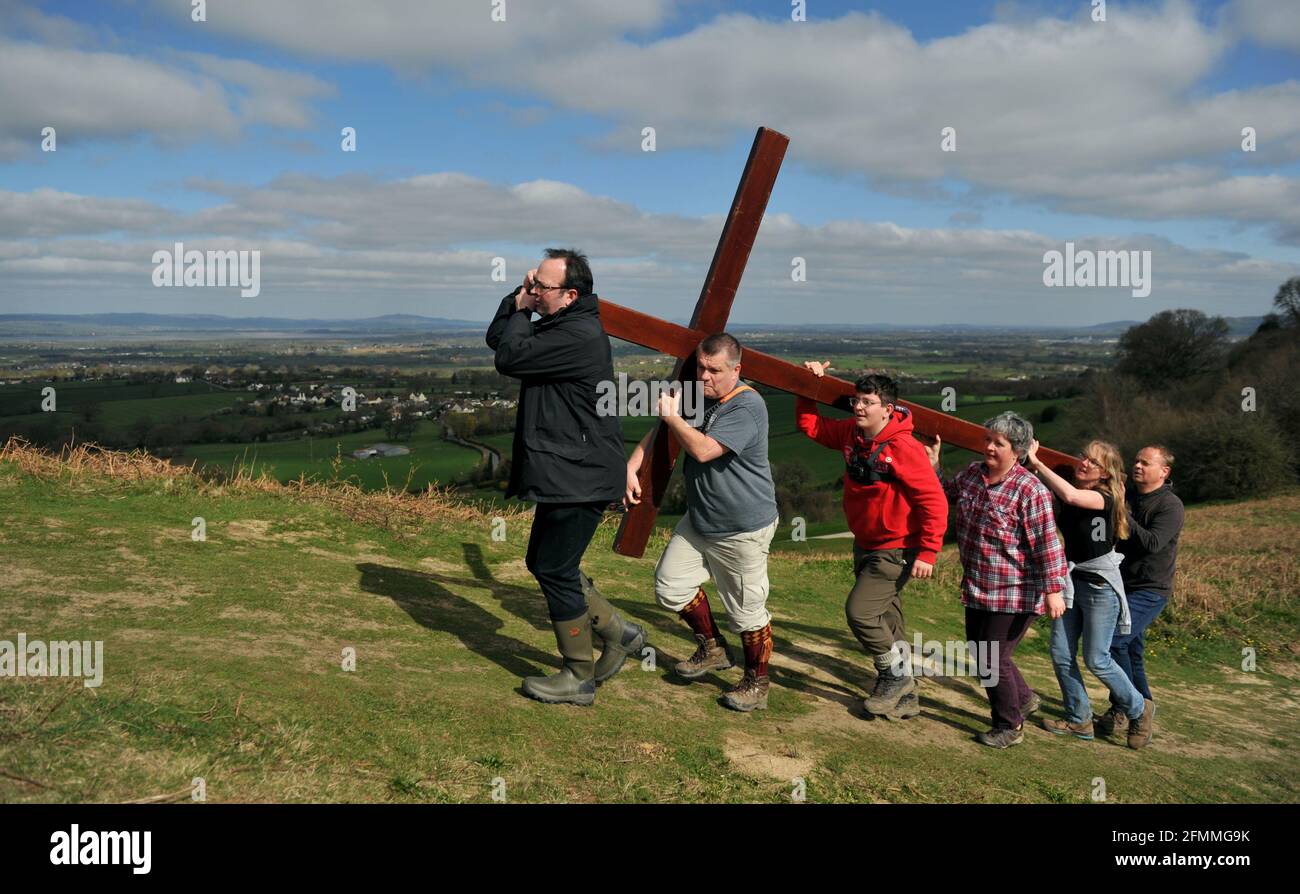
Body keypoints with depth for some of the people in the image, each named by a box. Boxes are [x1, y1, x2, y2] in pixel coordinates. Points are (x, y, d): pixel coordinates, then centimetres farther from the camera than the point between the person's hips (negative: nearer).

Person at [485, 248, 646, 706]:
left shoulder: (580, 335, -20)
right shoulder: (557, 327, 13)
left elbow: (509, 358, -20)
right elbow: (496, 339, 18)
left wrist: (522, 312, -5)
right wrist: (519, 300, 3)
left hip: (579, 477, -10)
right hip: (565, 475, 10)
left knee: (555, 571, -1)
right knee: (542, 564, 17)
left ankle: (578, 679, 14)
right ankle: (618, 633, 27)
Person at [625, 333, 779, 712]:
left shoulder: (747, 407, -21)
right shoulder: (698, 396, 6)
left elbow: (703, 450, -31)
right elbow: (658, 432, 13)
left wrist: (672, 416, -17)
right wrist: (630, 467, -1)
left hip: (743, 528, -9)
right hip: (699, 521, 9)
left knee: (747, 611, 1)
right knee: (670, 584, 12)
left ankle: (756, 683, 20)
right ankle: (713, 648, 31)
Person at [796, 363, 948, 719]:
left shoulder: (903, 448, -24)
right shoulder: (851, 434, -2)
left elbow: (934, 502, -22)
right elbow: (810, 424, 12)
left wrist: (928, 553, -22)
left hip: (895, 550, -8)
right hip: (864, 545, 8)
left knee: (860, 611, -14)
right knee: (885, 621, 14)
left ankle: (897, 677, 9)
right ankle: (904, 698, 28)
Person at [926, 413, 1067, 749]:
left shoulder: (1030, 491, -21)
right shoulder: (972, 473, 1)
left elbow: (1047, 545, -19)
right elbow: (946, 493, 22)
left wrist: (1053, 591, -19)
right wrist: (934, 465, 7)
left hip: (1014, 594, -8)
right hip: (977, 589, 8)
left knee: (993, 660, -1)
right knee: (980, 652, 19)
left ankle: (1010, 727, 22)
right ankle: (1024, 699, 44)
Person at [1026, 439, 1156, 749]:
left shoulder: (1106, 498, -16)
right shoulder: (1064, 499, 4)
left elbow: (1070, 495, -33)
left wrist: (1036, 462, -30)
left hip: (1100, 585, -6)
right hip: (1070, 580, 6)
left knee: (1096, 660, -1)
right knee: (1061, 654, 4)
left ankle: (1139, 710, 23)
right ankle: (1079, 720, 19)